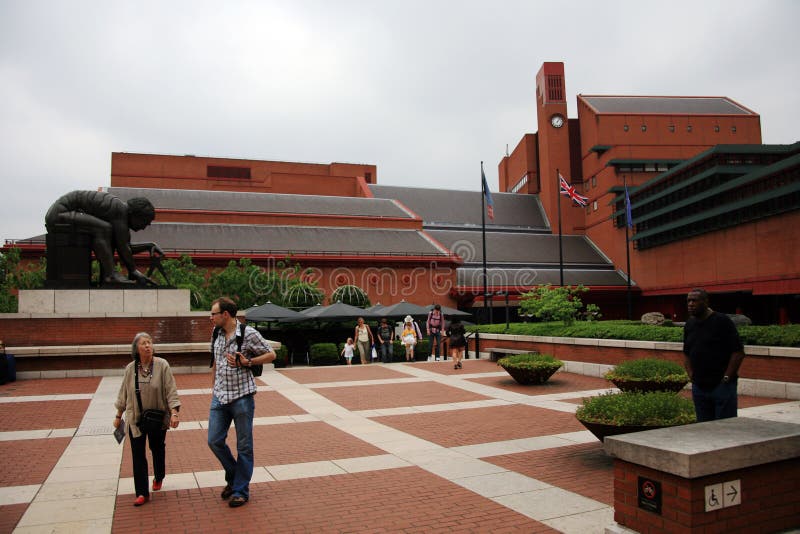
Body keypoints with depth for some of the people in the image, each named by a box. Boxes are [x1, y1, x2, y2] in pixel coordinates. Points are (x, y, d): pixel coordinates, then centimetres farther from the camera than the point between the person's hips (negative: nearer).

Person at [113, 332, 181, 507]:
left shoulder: (162, 365, -12)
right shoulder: (130, 369, -4)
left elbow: (171, 391, -12)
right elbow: (123, 394, 7)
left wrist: (174, 413, -19)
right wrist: (118, 416, 12)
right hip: (135, 418, 1)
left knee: (157, 450, 16)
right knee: (138, 455, 0)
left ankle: (158, 478, 42)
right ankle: (142, 493, 8)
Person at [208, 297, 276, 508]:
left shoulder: (248, 333, -12)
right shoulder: (217, 335, 6)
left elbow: (271, 354, -5)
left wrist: (247, 362, -16)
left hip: (242, 397, -6)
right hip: (220, 397, 6)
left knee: (244, 446, 4)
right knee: (214, 441, 7)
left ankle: (241, 490, 17)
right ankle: (233, 477, 30)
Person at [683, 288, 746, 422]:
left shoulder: (722, 321, -8)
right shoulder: (689, 324, 11)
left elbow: (739, 352, -11)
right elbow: (686, 354, 19)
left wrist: (726, 378, -12)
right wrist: (691, 375, 6)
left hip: (722, 386, -6)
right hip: (698, 387, 6)